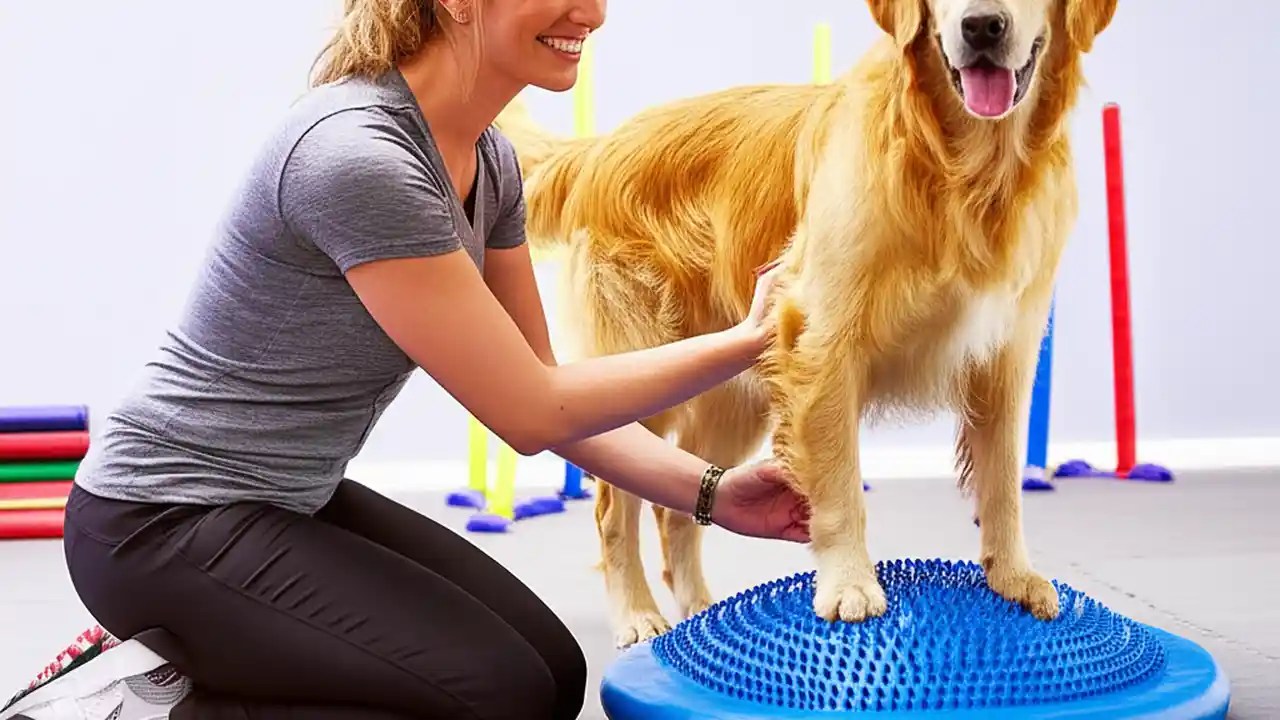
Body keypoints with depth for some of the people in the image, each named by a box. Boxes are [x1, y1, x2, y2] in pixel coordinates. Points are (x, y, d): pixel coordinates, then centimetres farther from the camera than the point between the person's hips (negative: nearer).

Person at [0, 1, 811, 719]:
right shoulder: (357, 154, -28)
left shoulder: (489, 159, 1)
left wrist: (710, 492, -5)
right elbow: (532, 412, -23)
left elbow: (538, 389, 6)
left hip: (294, 499, 9)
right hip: (166, 522, -9)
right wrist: (750, 338, -16)